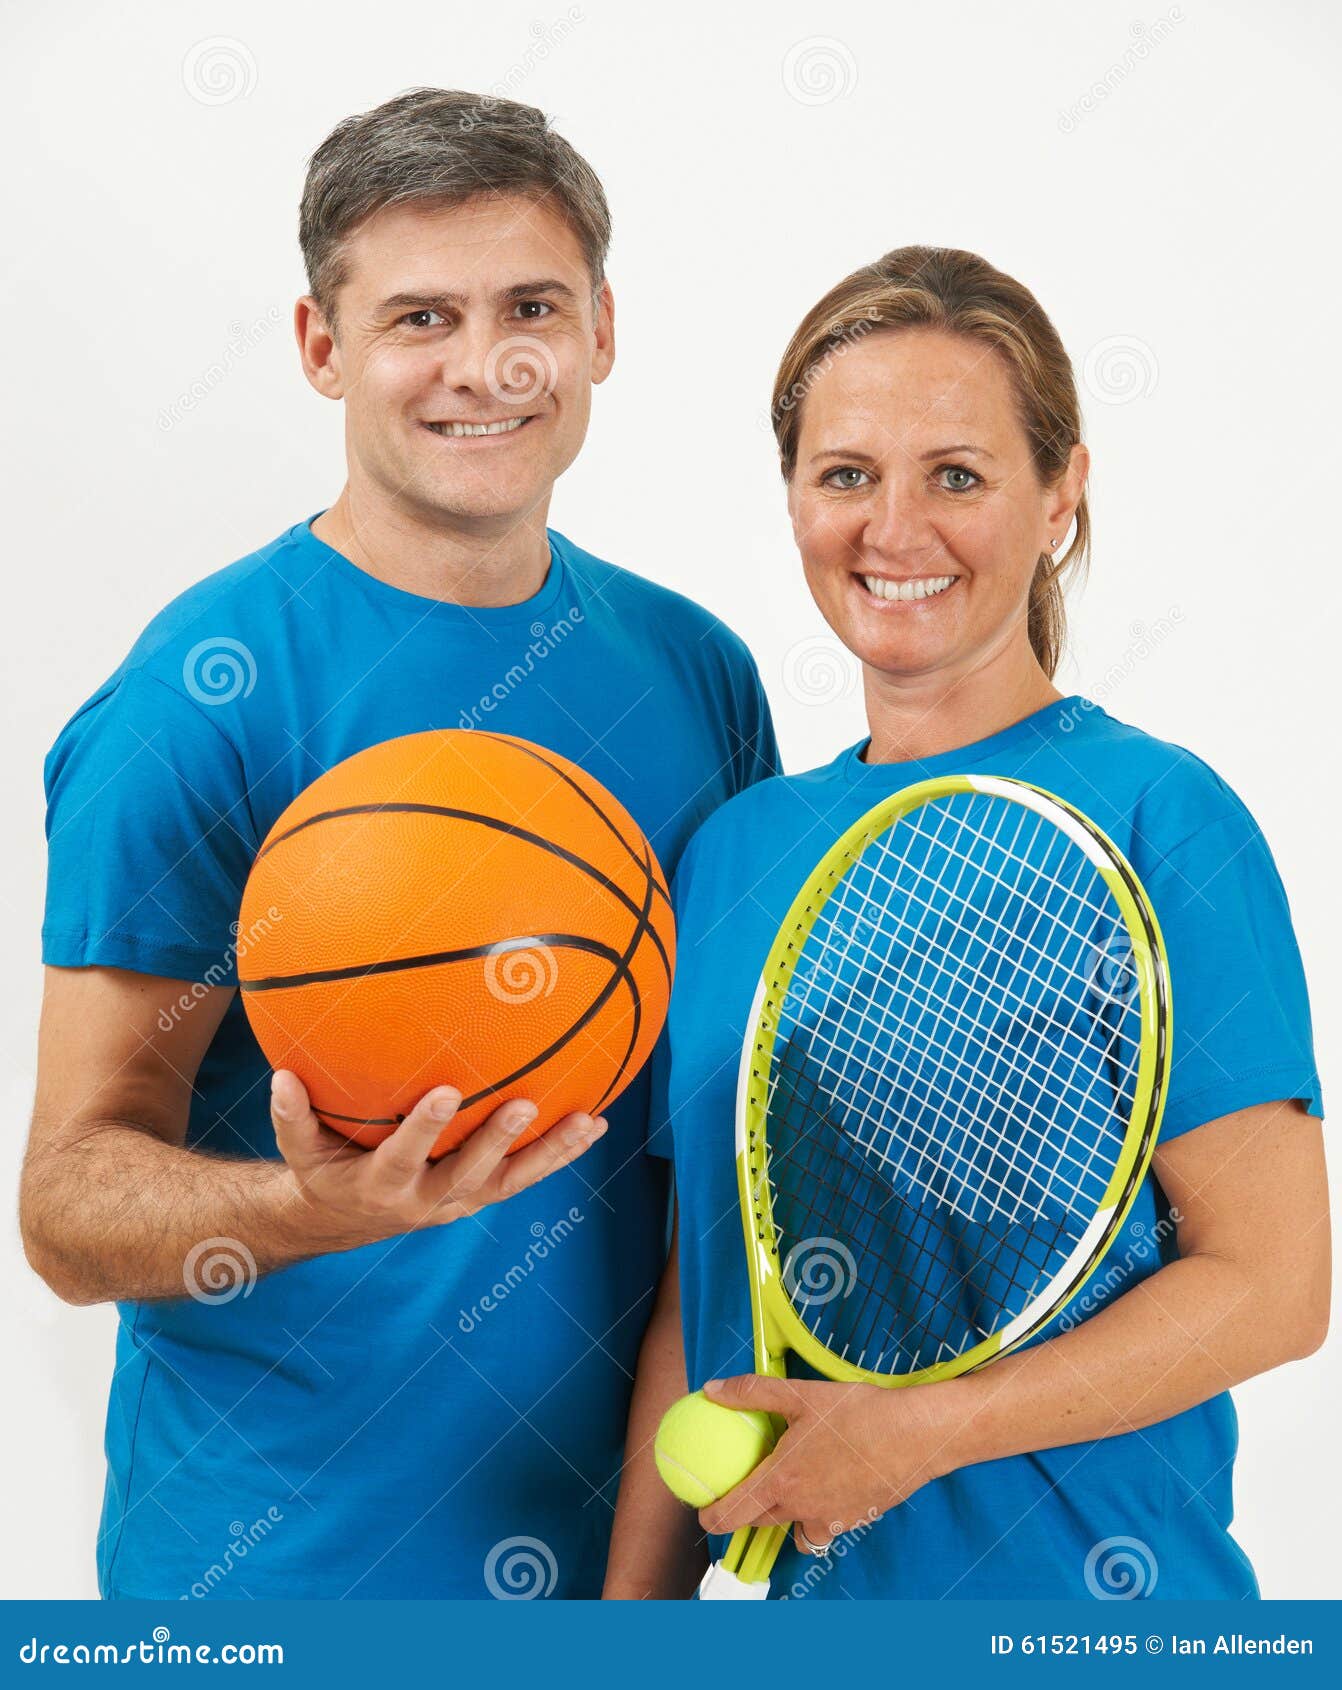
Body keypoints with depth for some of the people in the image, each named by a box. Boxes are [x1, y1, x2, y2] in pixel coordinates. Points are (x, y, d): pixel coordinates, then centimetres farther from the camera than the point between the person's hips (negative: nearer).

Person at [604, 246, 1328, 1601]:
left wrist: (912, 1434, -20)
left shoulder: (1157, 821, -13)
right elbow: (694, 1293, 5)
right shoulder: (733, 849, 2)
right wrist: (636, 1601, 0)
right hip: (799, 1589, 5)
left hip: (1083, 1590, -4)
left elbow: (1272, 1284, -15)